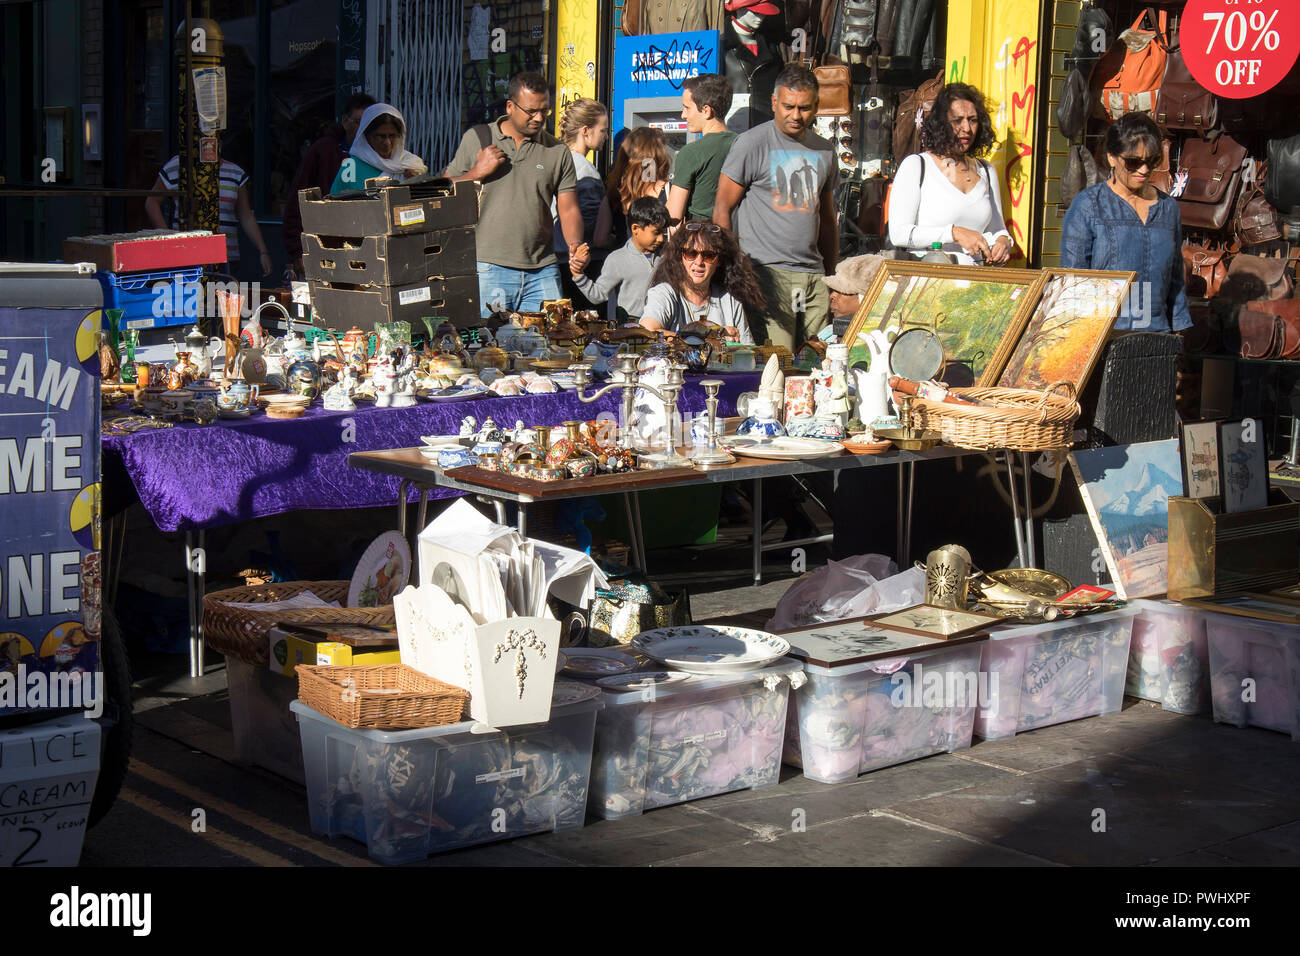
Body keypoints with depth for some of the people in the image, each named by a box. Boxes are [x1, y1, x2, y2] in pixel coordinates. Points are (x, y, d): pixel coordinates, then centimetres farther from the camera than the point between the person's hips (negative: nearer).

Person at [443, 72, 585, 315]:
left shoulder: (558, 152, 10)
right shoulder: (476, 139, 7)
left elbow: (569, 210, 8)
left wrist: (575, 245, -10)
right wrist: (478, 172, -7)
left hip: (542, 272, 2)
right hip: (488, 269, -2)